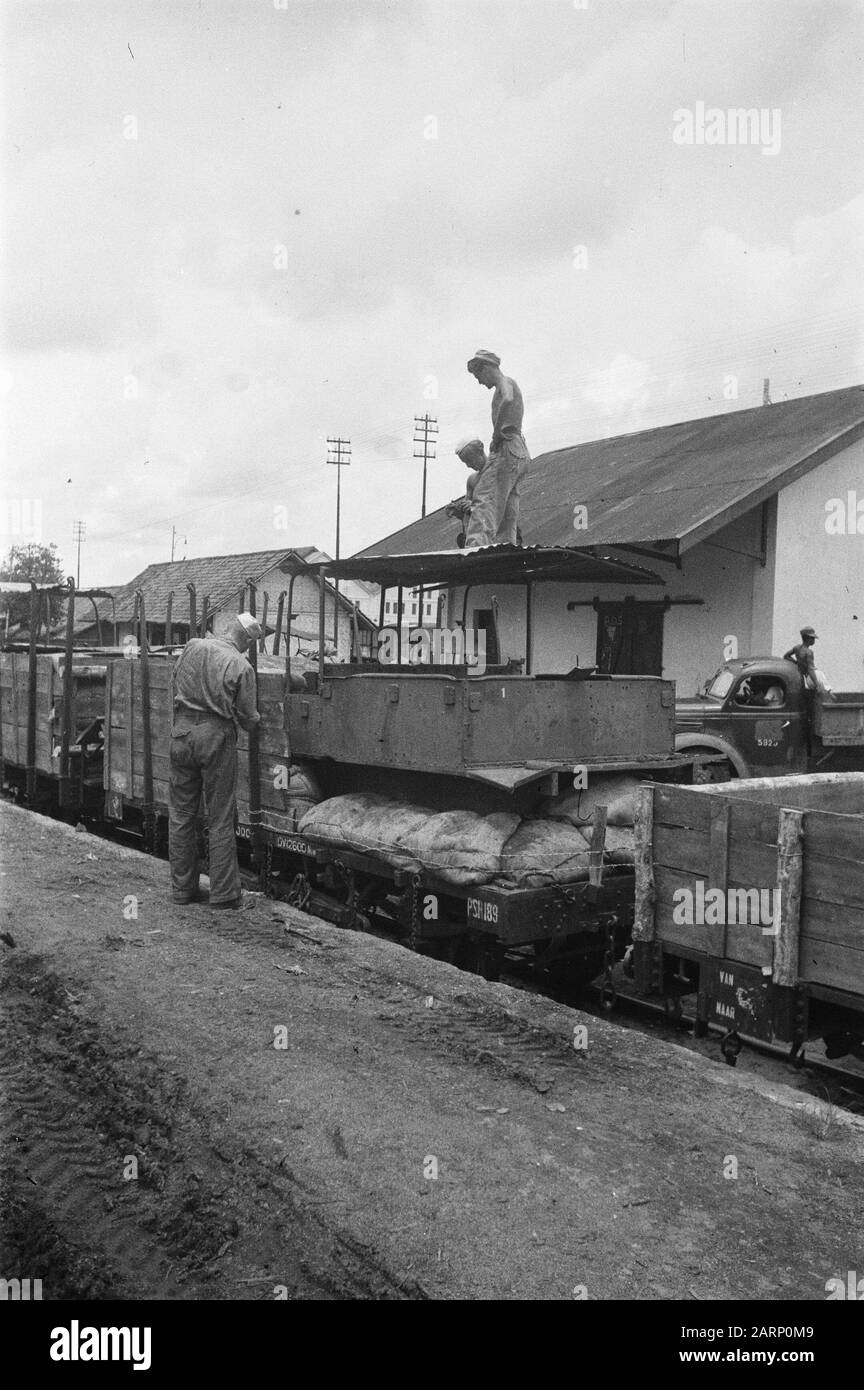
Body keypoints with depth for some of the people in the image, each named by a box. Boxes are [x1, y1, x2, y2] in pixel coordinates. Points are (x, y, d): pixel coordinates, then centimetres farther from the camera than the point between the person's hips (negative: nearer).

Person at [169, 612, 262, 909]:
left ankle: (182, 888, 20)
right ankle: (223, 893, 10)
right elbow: (248, 718, -4)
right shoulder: (241, 666, -10)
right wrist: (256, 718, 18)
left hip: (182, 731, 4)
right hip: (216, 737, -4)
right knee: (220, 820, 5)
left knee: (181, 815, 13)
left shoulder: (192, 647, 2)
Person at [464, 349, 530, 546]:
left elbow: (507, 401, -25)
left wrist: (496, 434, -18)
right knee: (507, 513, 4)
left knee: (484, 498, -23)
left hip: (507, 448, -10)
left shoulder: (505, 382, 0)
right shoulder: (508, 386, 29)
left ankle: (477, 545, -38)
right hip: (520, 451, 10)